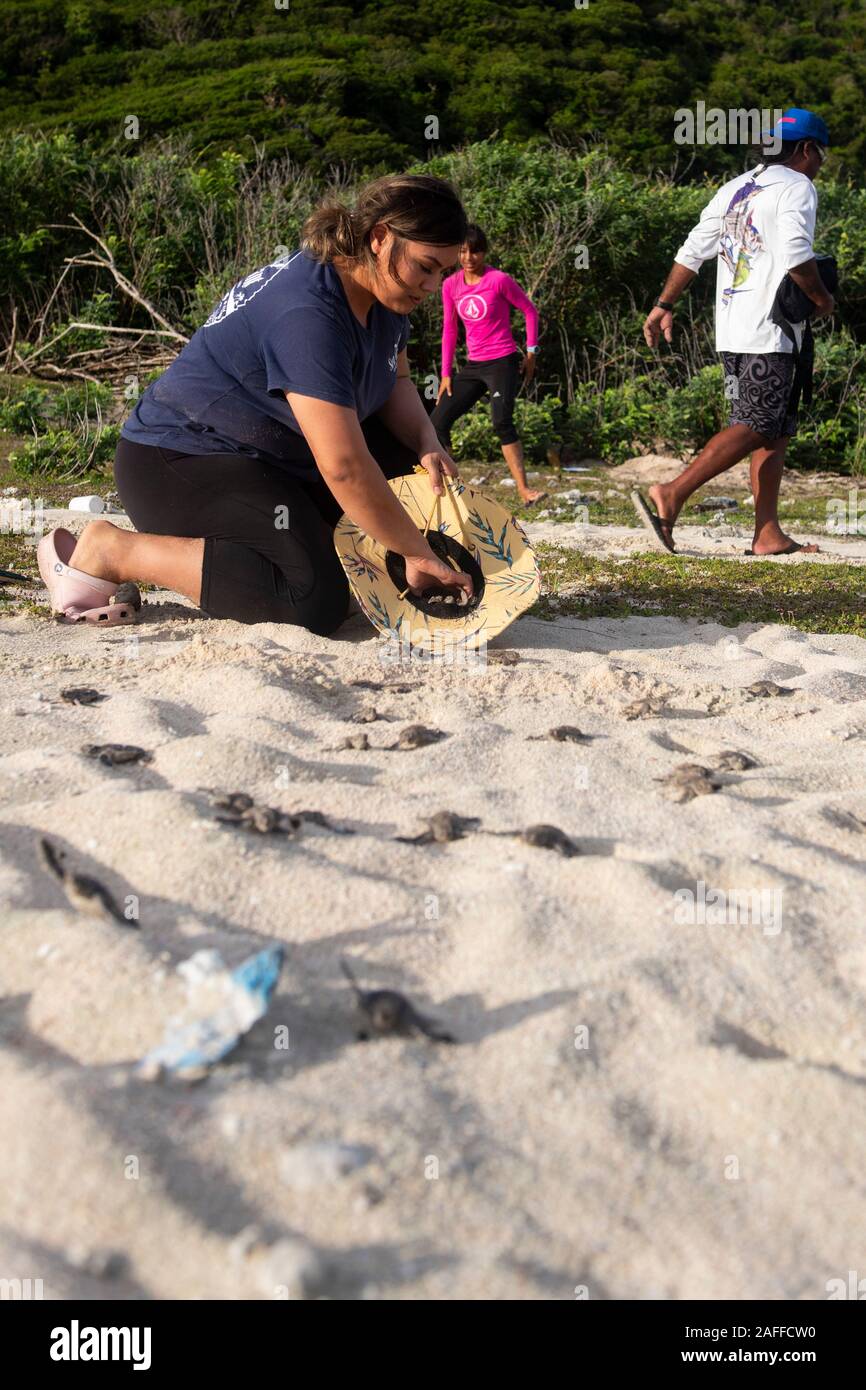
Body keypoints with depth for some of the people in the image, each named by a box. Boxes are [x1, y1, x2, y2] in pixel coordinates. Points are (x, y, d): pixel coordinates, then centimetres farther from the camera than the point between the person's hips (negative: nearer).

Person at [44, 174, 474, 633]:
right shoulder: (308, 313, -30)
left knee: (409, 445, 6)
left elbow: (395, 381, 14)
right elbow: (344, 467, -33)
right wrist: (417, 553, -24)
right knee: (316, 598, -29)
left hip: (269, 453, 10)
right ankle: (112, 551, -15)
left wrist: (427, 442, -7)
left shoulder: (380, 290, 0)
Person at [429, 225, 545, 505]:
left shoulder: (499, 280, -11)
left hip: (503, 363, -6)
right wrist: (446, 373, 9)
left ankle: (524, 490, -29)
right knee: (438, 421, 2)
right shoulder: (451, 285, 5)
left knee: (502, 422, -27)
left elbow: (530, 311, -1)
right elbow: (449, 329, 11)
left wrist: (531, 352, -5)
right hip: (473, 366, 6)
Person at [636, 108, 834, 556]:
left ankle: (768, 534, 6)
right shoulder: (796, 186, -4)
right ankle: (672, 494, -22)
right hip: (770, 333, -8)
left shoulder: (734, 188, 19)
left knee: (776, 430, 10)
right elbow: (796, 253, -19)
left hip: (730, 331, 8)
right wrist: (821, 298, -5)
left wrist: (663, 307, 16)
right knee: (755, 426, -10)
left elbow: (692, 250, 15)